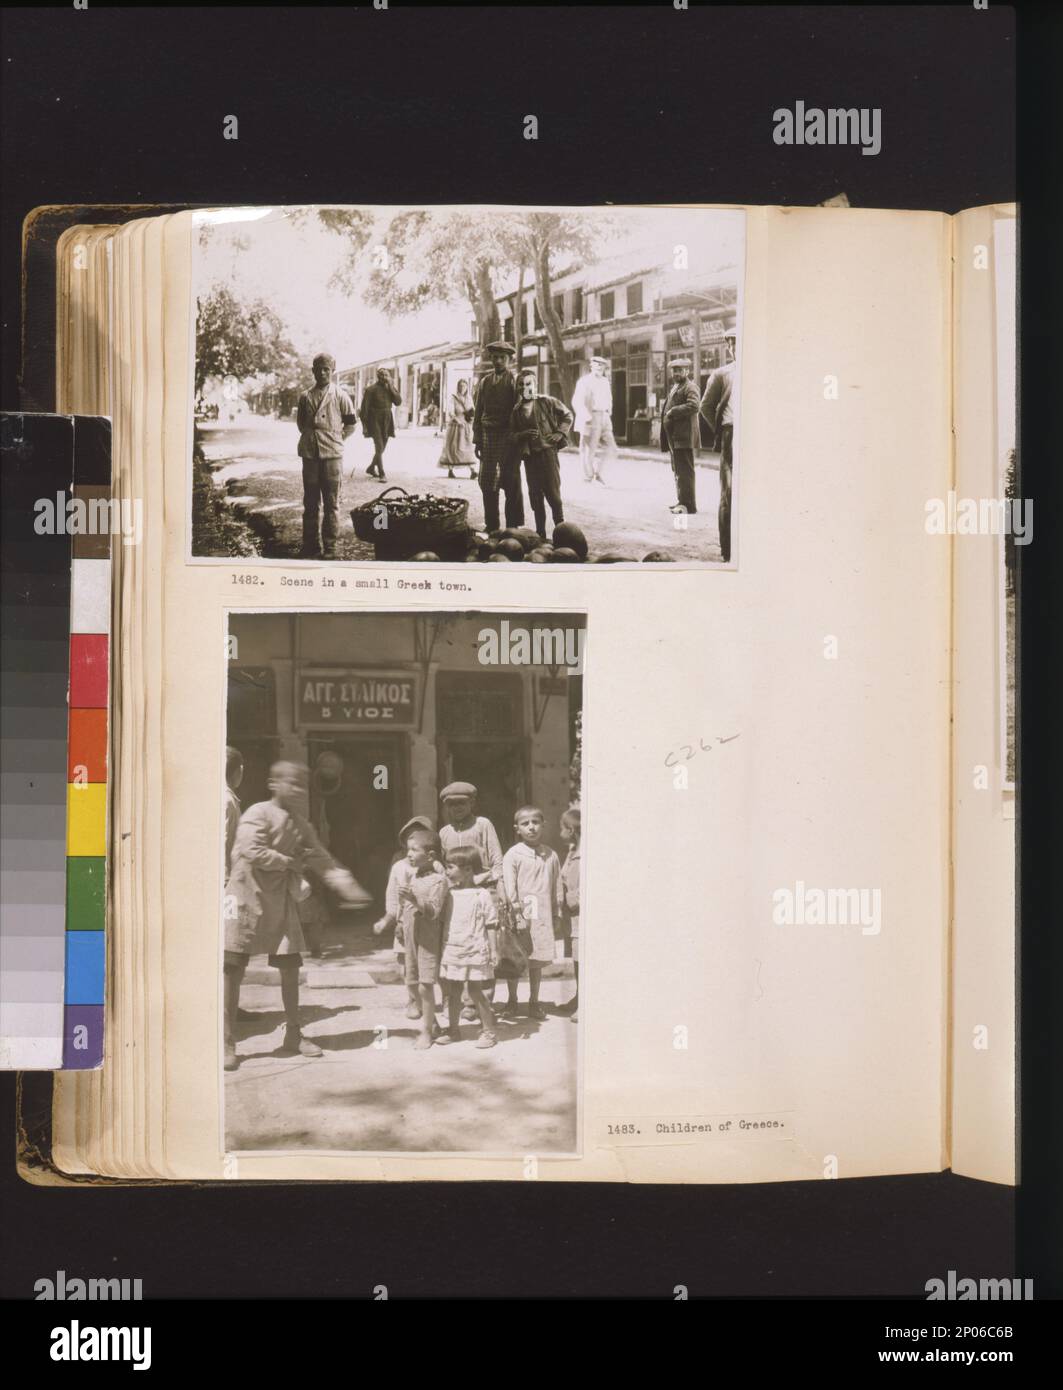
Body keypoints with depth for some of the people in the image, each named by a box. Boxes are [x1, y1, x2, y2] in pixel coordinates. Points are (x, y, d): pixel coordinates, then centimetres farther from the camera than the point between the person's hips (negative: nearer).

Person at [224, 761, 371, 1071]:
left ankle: (293, 1035, 21)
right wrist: (291, 862, -13)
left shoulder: (301, 825, 9)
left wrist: (350, 888, -8)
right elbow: (252, 853, -23)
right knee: (233, 969, -5)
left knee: (290, 967, 8)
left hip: (281, 901, 7)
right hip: (247, 897, -7)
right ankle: (228, 1042, 2)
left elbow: (324, 861, 5)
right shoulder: (257, 814, -11)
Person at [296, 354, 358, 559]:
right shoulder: (305, 396, 7)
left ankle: (330, 547, 5)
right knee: (310, 503, 6)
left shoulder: (340, 395, 0)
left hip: (332, 454, -3)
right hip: (309, 454, 3)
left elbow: (351, 424, 6)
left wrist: (336, 439, 4)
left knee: (331, 503, 0)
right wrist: (310, 437, 11)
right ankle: (310, 546, 13)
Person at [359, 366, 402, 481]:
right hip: (375, 421, -6)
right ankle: (382, 474, -13)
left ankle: (371, 468, 32)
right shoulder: (371, 389, -7)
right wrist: (364, 425, -11)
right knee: (379, 448, -13)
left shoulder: (390, 389, 9)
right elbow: (364, 408, -7)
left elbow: (398, 402, -4)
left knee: (381, 448, 13)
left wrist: (390, 387, -10)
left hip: (387, 422, 6)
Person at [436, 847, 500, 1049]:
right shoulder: (450, 895, 7)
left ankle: (488, 1030, 12)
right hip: (451, 952, 6)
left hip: (474, 953, -6)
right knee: (452, 992, 11)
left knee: (475, 991, 0)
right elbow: (444, 922, 14)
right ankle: (453, 1029, 24)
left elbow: (491, 926, -7)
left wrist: (494, 952, -9)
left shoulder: (482, 896, -10)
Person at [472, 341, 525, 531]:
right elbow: (478, 412, 14)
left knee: (511, 483, -3)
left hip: (508, 437, -4)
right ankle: (491, 526, 11)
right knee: (487, 483, 4)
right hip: (488, 436, 4)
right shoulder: (485, 382, 14)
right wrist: (477, 440, 7)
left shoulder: (514, 380, 0)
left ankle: (513, 527, 3)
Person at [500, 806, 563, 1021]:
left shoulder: (550, 855, 6)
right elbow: (509, 887, -8)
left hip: (542, 916, 2)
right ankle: (511, 1001, 20)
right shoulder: (512, 855, -4)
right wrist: (517, 914, -13)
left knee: (537, 962, 7)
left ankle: (534, 1002, 20)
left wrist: (556, 913, 11)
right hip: (519, 916, -2)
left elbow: (557, 886, 12)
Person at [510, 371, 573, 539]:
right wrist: (523, 435, -10)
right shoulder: (516, 410, 7)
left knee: (553, 493, -4)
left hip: (547, 451, -3)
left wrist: (560, 433, -2)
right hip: (529, 456, 4)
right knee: (535, 495, 6)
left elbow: (567, 415, 7)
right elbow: (513, 435, 9)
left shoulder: (547, 402, -2)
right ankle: (540, 532, 14)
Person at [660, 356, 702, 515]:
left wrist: (673, 412, -19)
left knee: (684, 470, -11)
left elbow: (694, 405, -23)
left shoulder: (690, 387, -8)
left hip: (683, 436, -10)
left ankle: (689, 505, -10)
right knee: (677, 470, 16)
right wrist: (665, 412, 12)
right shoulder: (674, 388, 23)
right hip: (674, 437, 10)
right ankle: (682, 501, 24)